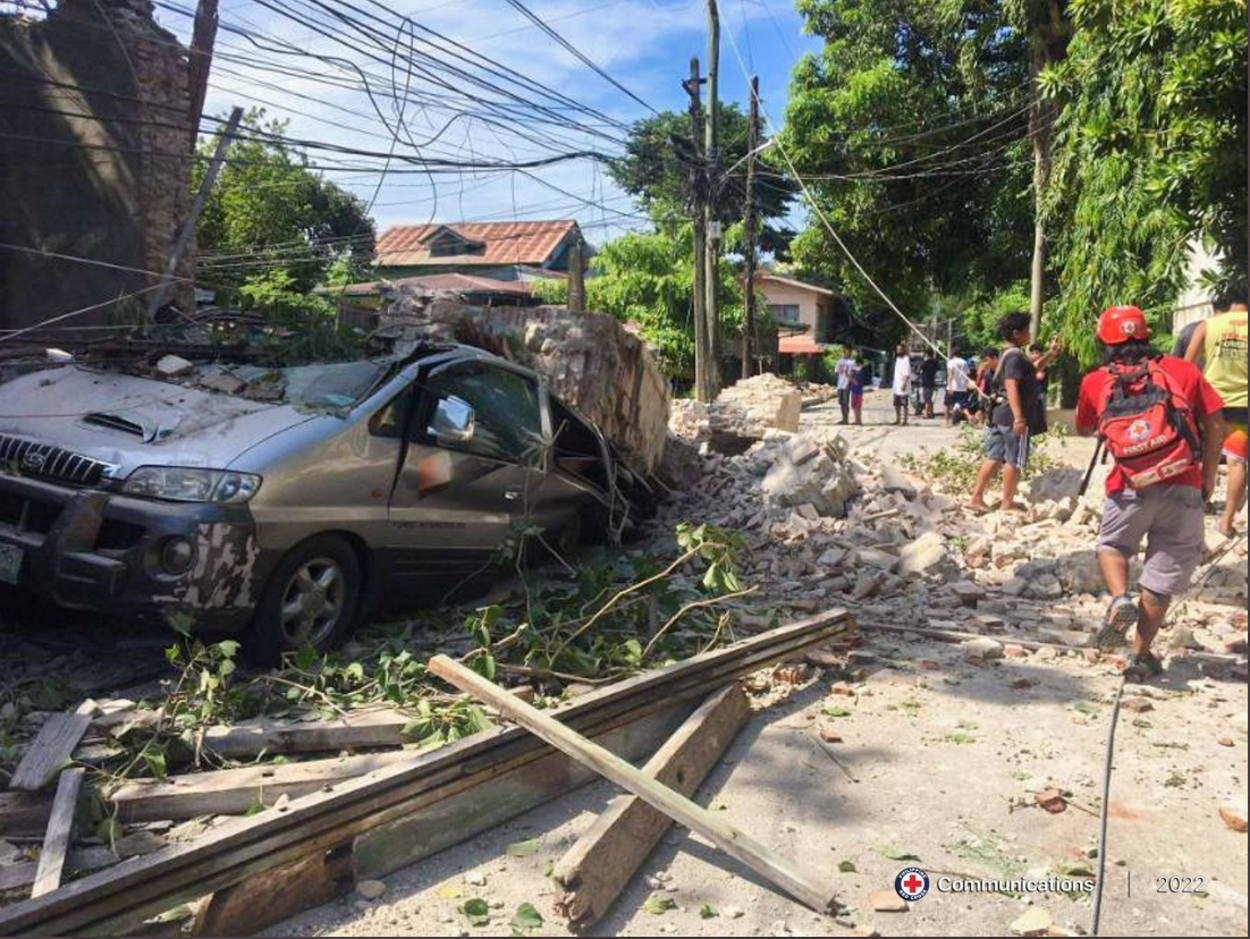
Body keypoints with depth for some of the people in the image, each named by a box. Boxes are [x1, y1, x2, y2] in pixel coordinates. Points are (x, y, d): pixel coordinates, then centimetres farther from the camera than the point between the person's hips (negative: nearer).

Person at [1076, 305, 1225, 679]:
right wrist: (1208, 477, 13)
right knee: (1163, 576, 12)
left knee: (1111, 545, 26)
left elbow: (1083, 429, 24)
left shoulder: (1095, 382, 9)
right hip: (1183, 487, 0)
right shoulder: (1181, 370, 9)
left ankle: (1120, 599, -2)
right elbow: (1214, 424, 6)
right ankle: (1140, 656, 14)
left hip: (1129, 489, 0)